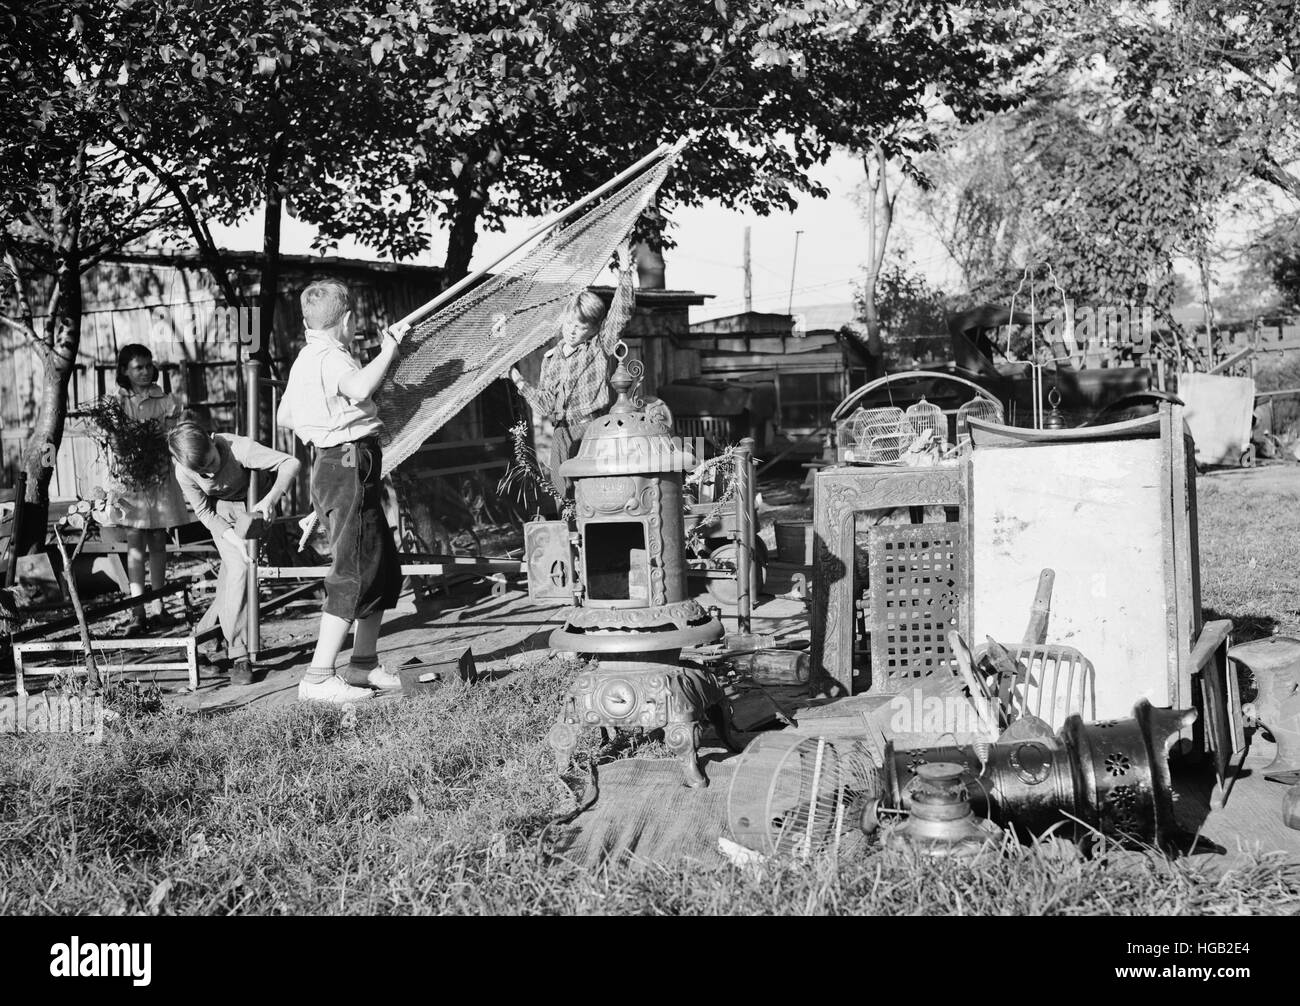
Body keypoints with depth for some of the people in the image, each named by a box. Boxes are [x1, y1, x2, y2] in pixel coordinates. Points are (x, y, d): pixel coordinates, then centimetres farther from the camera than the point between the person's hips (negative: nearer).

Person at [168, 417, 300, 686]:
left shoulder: (237, 447, -37)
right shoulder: (184, 473, -27)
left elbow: (290, 463, -36)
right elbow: (204, 513, -13)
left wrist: (271, 497, -50)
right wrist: (233, 538, -28)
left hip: (252, 503, 0)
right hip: (221, 513, 0)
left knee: (231, 575, -2)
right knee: (238, 570, -19)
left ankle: (205, 633, 23)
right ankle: (239, 656, -16)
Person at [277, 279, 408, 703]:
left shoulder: (306, 358, 19)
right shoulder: (329, 356, -12)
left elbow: (284, 416, 29)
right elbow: (361, 386, -33)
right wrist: (389, 350, -19)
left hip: (333, 466, 11)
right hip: (348, 467, -11)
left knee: (384, 569, 14)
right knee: (355, 574, -12)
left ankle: (364, 664, 22)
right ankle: (318, 678, -13)